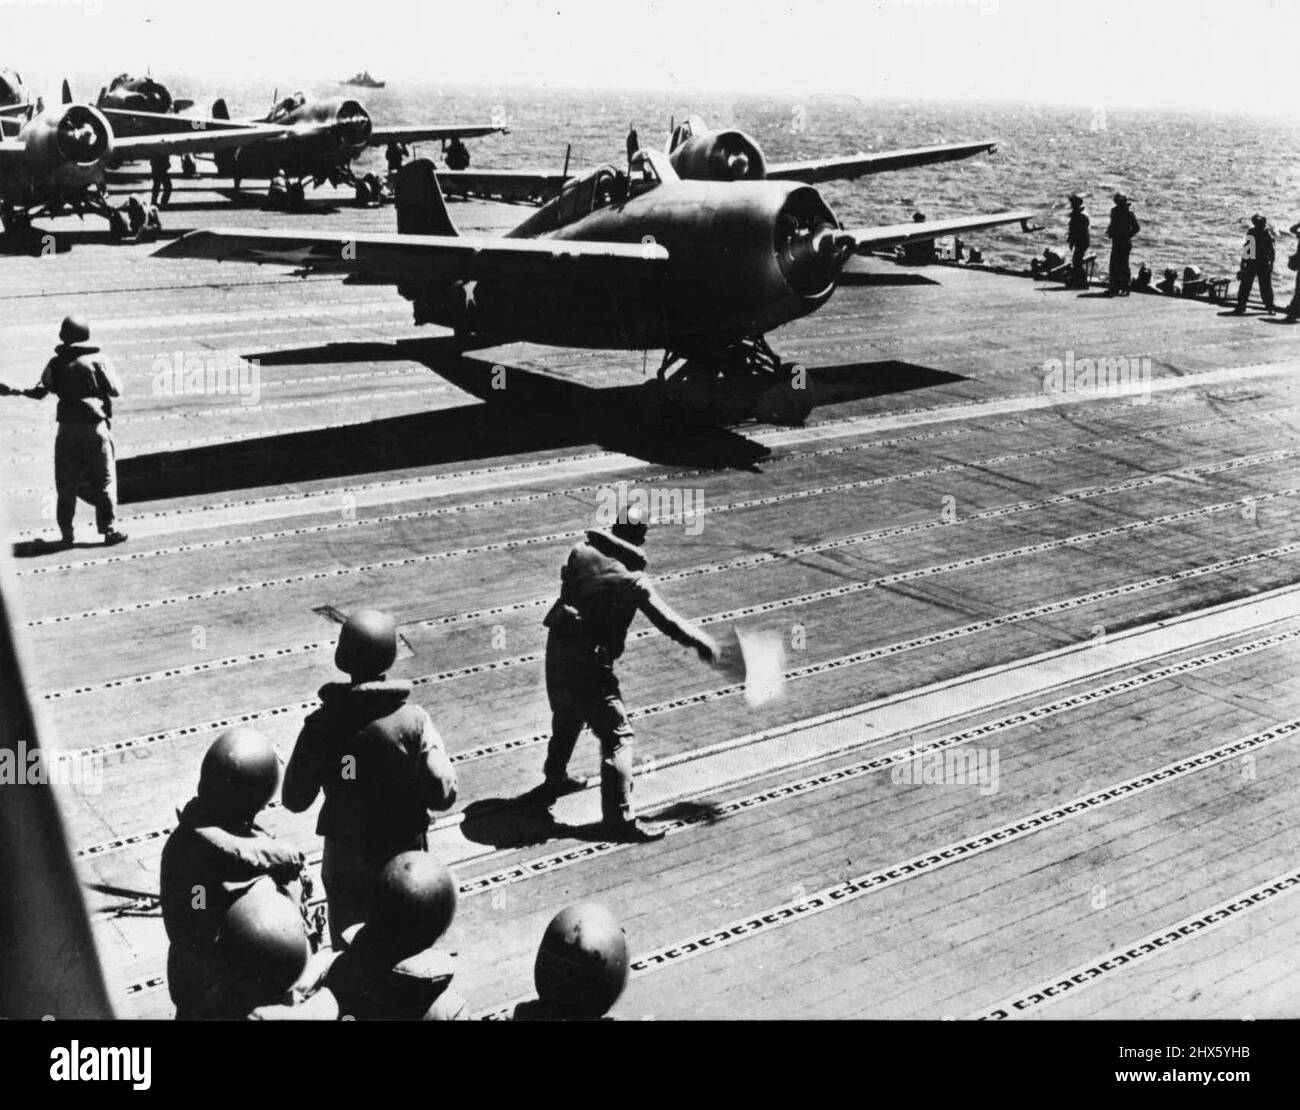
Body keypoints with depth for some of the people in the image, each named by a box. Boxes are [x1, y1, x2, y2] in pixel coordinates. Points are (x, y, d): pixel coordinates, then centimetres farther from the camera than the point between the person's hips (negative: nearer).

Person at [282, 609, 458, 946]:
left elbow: (294, 800, -10)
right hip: (403, 858, 0)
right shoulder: (413, 720, -18)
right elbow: (443, 794, -17)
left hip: (345, 860, 1)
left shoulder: (323, 723, -16)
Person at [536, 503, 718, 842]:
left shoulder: (582, 550, -3)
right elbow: (666, 620, -14)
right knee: (617, 736, 0)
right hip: (589, 664, -7)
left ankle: (555, 779, 52)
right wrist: (703, 643, -2)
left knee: (566, 719, 30)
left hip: (558, 649, 7)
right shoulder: (633, 579, -18)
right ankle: (620, 819, -1)